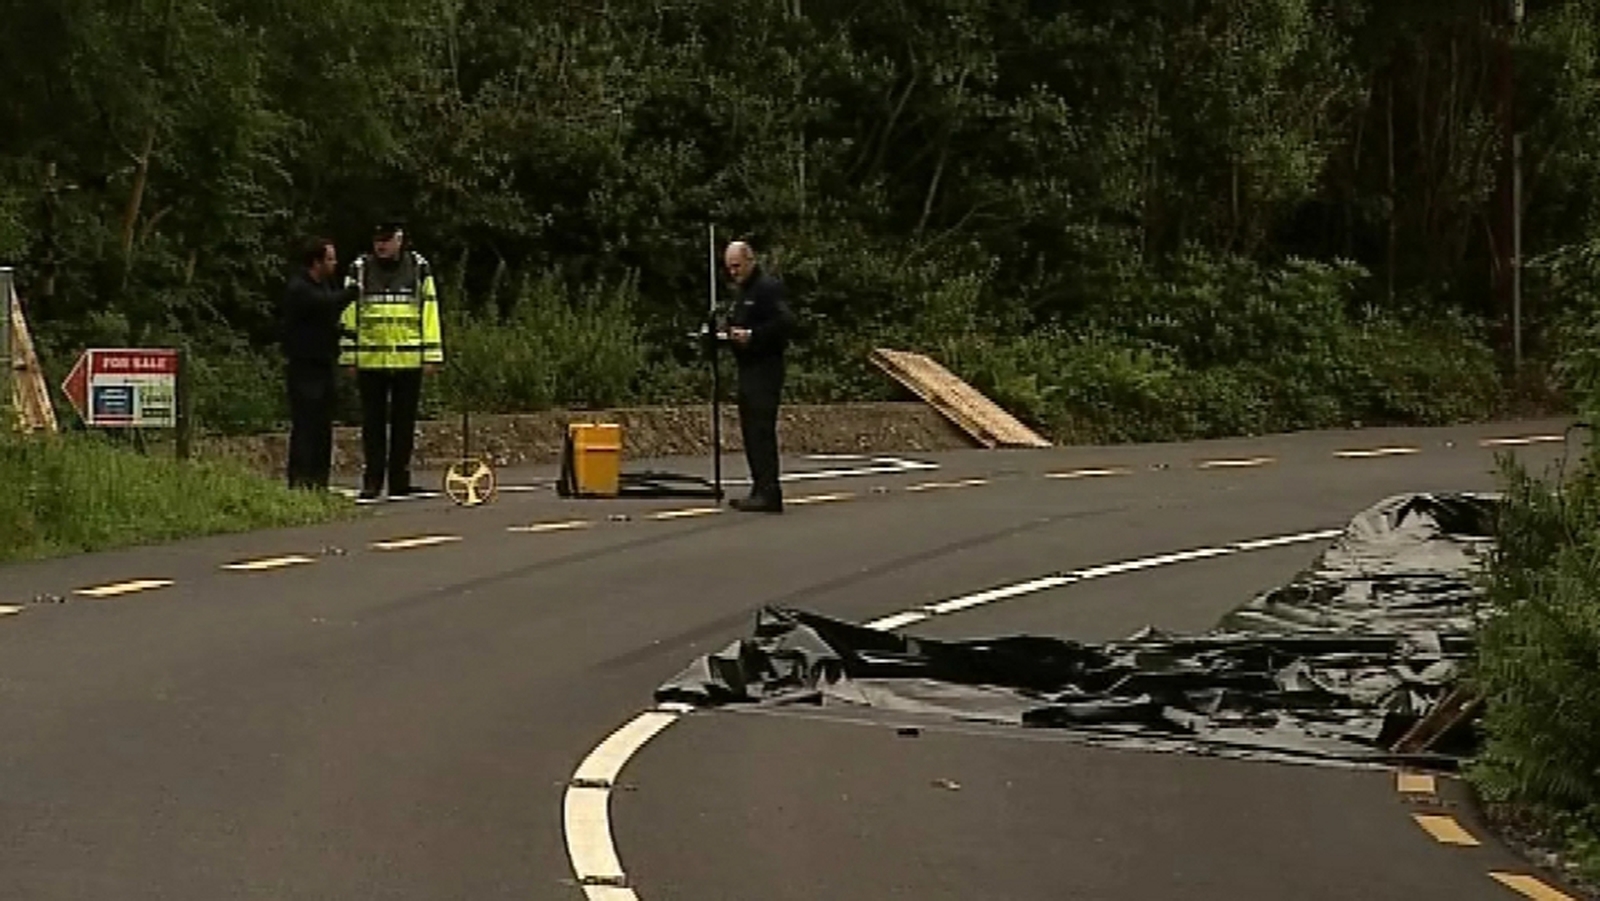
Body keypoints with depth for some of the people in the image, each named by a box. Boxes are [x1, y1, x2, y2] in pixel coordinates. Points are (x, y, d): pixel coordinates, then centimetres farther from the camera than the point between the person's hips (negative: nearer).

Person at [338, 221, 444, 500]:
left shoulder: (419, 269, 5)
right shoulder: (359, 270, 4)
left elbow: (429, 312, 6)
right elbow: (349, 315, 6)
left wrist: (432, 354, 1)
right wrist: (349, 356, 1)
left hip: (409, 360, 0)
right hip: (370, 360, 0)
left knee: (404, 422, 6)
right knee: (373, 422, 3)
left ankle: (400, 480, 13)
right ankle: (372, 481, 7)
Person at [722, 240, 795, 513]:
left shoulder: (768, 287, -10)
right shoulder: (745, 290, 21)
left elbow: (786, 322, -20)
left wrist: (752, 335, -22)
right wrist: (734, 332, 8)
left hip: (765, 368, -10)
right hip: (749, 368, 10)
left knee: (761, 429, -13)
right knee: (751, 431, 10)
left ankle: (768, 493, -15)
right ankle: (761, 490, 15)